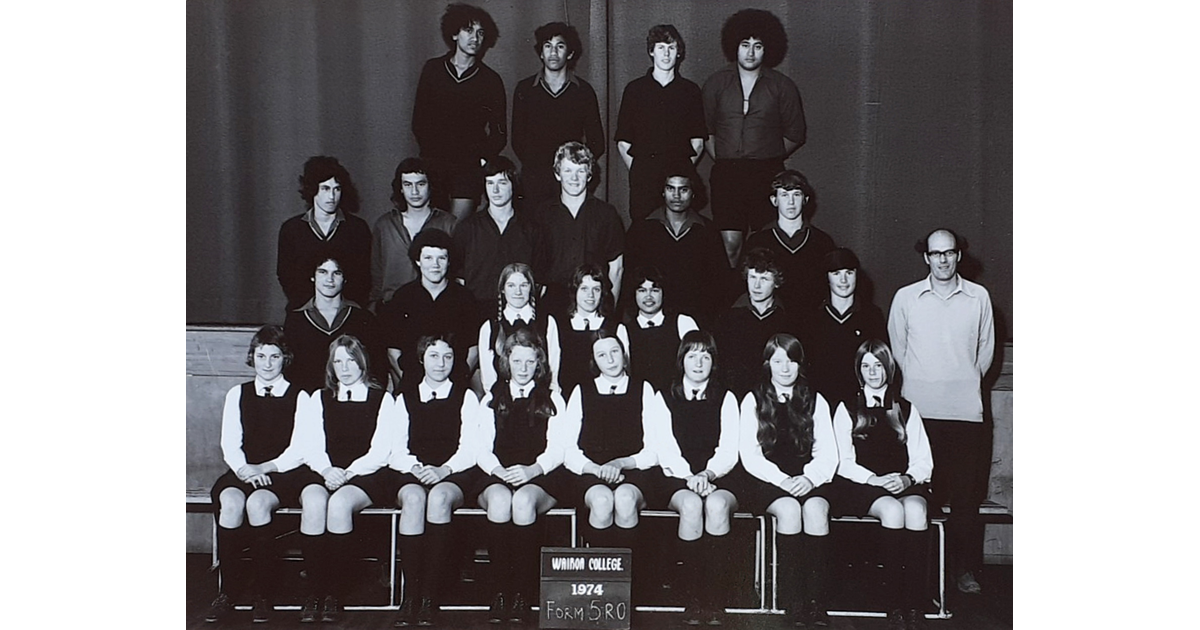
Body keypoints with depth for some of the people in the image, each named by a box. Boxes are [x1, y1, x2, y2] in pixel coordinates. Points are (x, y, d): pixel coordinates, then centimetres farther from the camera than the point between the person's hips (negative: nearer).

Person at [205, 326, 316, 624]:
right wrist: (244, 469, -13)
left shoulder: (299, 397, 8)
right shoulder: (237, 394, 18)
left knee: (258, 502, -34)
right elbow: (230, 444, 8)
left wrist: (264, 468, -15)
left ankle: (262, 589, -20)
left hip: (284, 474, -2)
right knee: (231, 502, -31)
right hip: (243, 472, 3)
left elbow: (299, 451, -1)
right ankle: (229, 588, -17)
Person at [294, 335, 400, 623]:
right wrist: (327, 470, -10)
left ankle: (334, 592, -27)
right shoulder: (319, 399, 22)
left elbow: (381, 451, 3)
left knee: (340, 502, -35)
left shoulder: (382, 399, 13)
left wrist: (350, 472, -13)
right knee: (313, 501, -33)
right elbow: (311, 447, 11)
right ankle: (313, 591, -27)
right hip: (325, 474, 2)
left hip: (368, 476, -2)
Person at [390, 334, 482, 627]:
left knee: (439, 496, -36)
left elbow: (470, 449, 2)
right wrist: (415, 467, -11)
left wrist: (444, 470, -16)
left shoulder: (466, 397, 13)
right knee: (413, 498, -35)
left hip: (454, 475, -1)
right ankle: (410, 595, -35)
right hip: (414, 476, 1)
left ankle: (430, 594, -34)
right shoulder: (405, 399, 19)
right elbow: (395, 452, 10)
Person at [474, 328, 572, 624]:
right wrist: (499, 471, -11)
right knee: (499, 499, -36)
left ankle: (523, 594, -31)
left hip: (541, 477, -1)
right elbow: (483, 449, 11)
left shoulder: (552, 400, 16)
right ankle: (499, 592, -30)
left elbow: (557, 449, 5)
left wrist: (532, 470, -15)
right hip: (497, 477, 1)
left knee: (524, 500, -37)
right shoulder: (491, 400, 21)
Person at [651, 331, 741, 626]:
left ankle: (714, 596, -31)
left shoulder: (726, 399, 15)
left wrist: (708, 473, -15)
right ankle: (692, 596, -30)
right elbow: (665, 451, 3)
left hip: (718, 479, 0)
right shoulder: (665, 398, 14)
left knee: (717, 504, -35)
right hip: (678, 481, 0)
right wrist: (691, 478, -13)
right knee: (691, 505, -35)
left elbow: (729, 451, 4)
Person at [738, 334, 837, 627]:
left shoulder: (815, 401, 16)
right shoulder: (753, 400, 10)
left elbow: (828, 453, 7)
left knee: (815, 508, -31)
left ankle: (817, 601, -32)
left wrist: (809, 478, -13)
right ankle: (795, 603, -29)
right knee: (789, 509, -33)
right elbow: (750, 455, 0)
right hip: (766, 482, -1)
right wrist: (783, 480, -14)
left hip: (808, 481, 1)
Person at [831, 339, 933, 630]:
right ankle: (895, 605, -32)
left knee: (915, 509, -34)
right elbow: (844, 463, 5)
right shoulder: (848, 409, 14)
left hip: (905, 484, 2)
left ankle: (914, 603, -34)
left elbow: (924, 461, 12)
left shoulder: (906, 410, 20)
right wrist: (875, 479, -12)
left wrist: (908, 479, -9)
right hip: (861, 487, -2)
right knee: (892, 510, -35)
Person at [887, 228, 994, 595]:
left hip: (965, 409, 1)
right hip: (919, 409, 0)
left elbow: (986, 348, 16)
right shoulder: (906, 298, 4)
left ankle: (965, 568, 13)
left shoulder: (979, 297, 5)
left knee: (966, 492, 2)